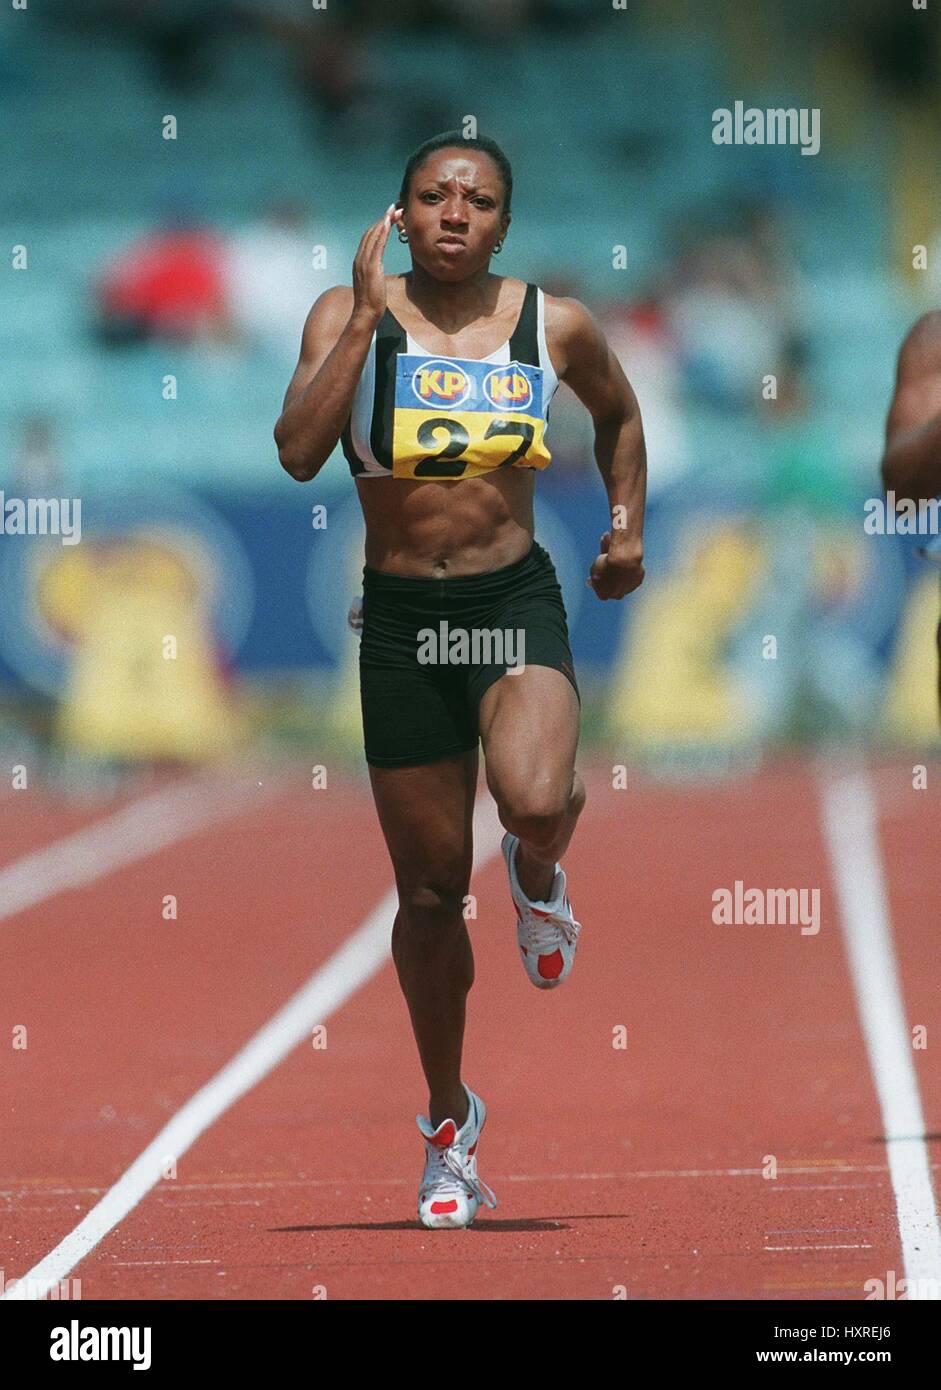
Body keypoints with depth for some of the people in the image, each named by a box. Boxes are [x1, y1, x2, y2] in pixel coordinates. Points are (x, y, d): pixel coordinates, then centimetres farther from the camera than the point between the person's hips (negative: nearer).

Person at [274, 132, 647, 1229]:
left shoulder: (555, 328, 1)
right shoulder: (349, 315, -4)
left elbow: (620, 413, 22)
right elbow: (298, 452, -20)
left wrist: (628, 525, 11)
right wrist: (370, 315, -20)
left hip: (517, 602, 0)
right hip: (400, 617, 0)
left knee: (533, 800, -31)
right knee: (431, 890, 8)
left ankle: (538, 878, 9)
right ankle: (448, 1123, 28)